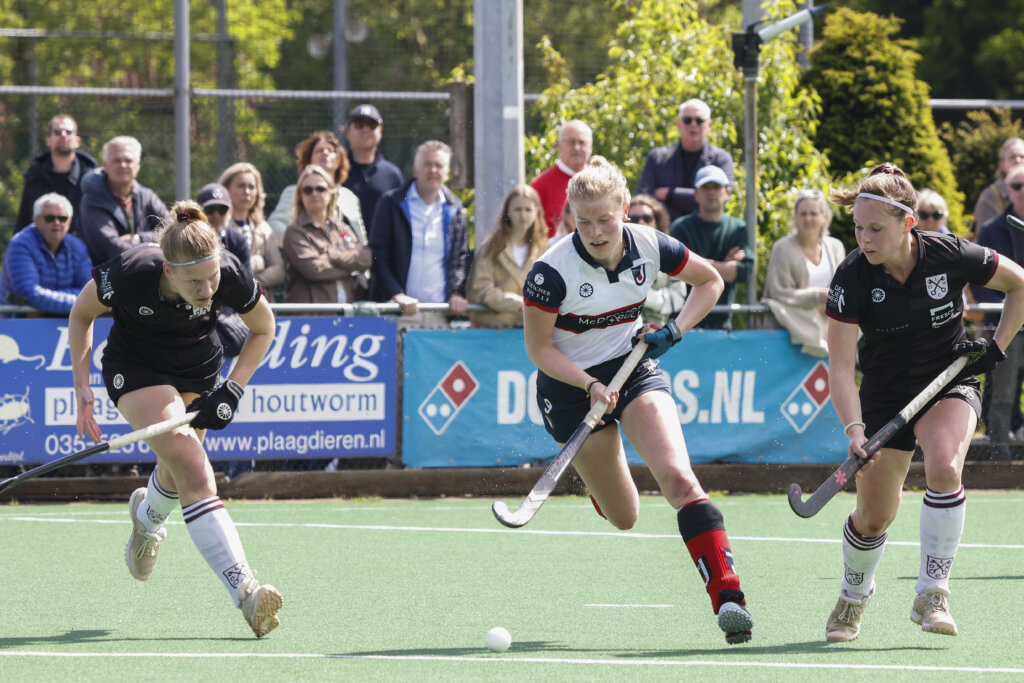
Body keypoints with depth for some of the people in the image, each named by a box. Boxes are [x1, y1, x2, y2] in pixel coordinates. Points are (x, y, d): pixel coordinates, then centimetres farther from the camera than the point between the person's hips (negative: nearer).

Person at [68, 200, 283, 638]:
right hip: (136, 368, -4)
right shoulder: (129, 274, -33)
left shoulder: (231, 277, -27)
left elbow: (263, 328, -4)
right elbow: (82, 313, -9)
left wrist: (233, 389, -13)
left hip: (198, 371, 4)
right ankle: (244, 588, -33)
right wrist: (81, 387, -12)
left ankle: (148, 514, 50)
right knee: (194, 469, -23)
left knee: (180, 474, 10)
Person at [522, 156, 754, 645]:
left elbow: (710, 281, 7)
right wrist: (590, 385, -24)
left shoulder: (649, 247, -12)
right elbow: (538, 348, -12)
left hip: (633, 369, 1)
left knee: (678, 479, -23)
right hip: (571, 385, -1)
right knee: (624, 517, 8)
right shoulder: (553, 270, -22)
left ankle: (727, 597, -29)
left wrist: (675, 330, -8)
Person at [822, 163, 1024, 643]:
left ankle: (932, 594, -21)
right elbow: (840, 368, -19)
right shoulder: (853, 277, -19)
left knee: (943, 467, -32)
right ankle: (854, 595, 33)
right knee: (874, 515, 0)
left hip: (950, 383, -1)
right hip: (885, 393, 1)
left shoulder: (951, 257, -20)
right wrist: (854, 430, -32)